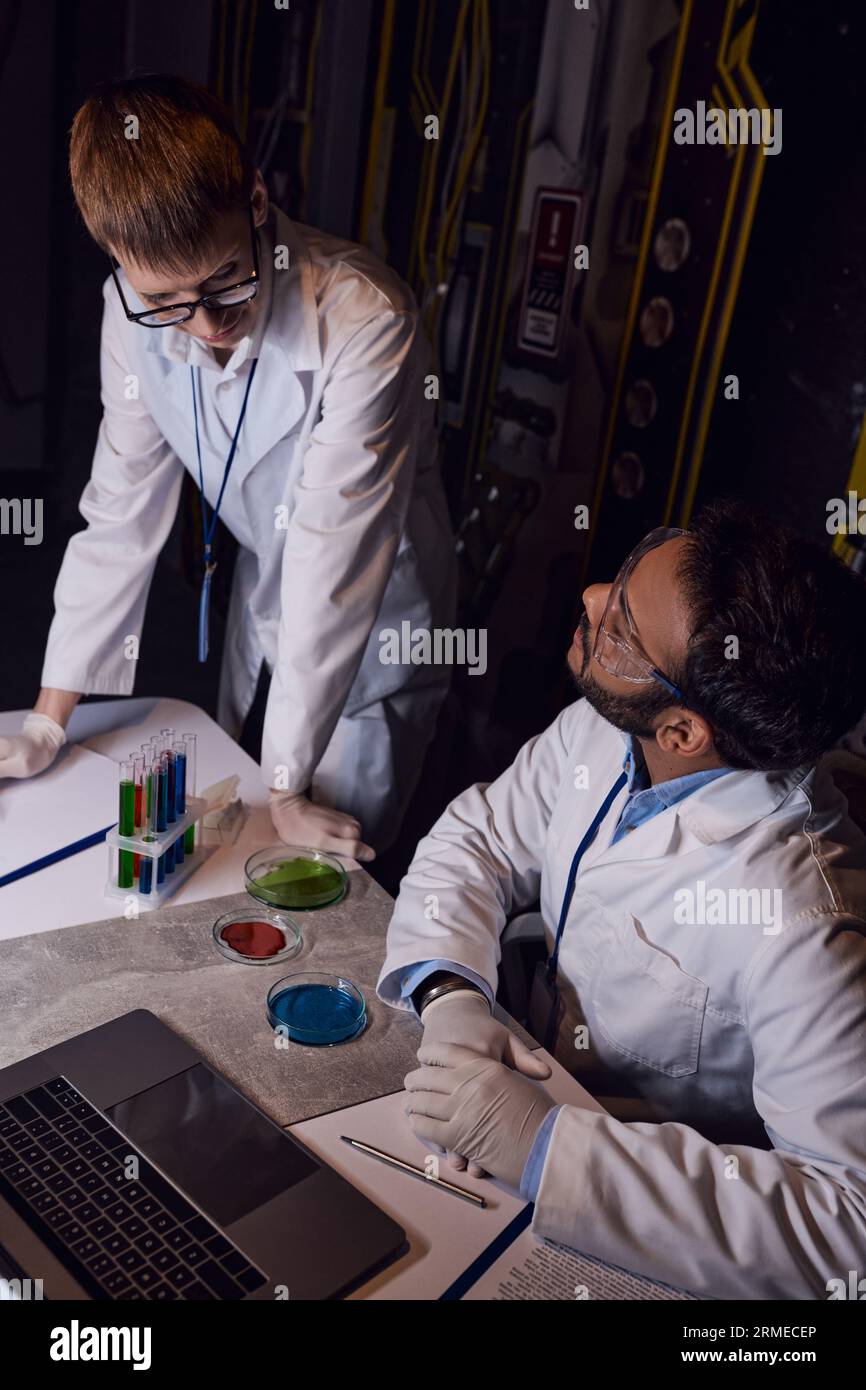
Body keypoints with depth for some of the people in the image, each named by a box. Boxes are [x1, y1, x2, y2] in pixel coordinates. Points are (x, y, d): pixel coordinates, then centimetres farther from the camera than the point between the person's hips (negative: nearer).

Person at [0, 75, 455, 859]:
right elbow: (122, 514, -8)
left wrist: (289, 789, -23)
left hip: (373, 622, -5)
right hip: (265, 589, 5)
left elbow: (334, 557, -31)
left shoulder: (365, 321, -33)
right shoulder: (136, 312, -16)